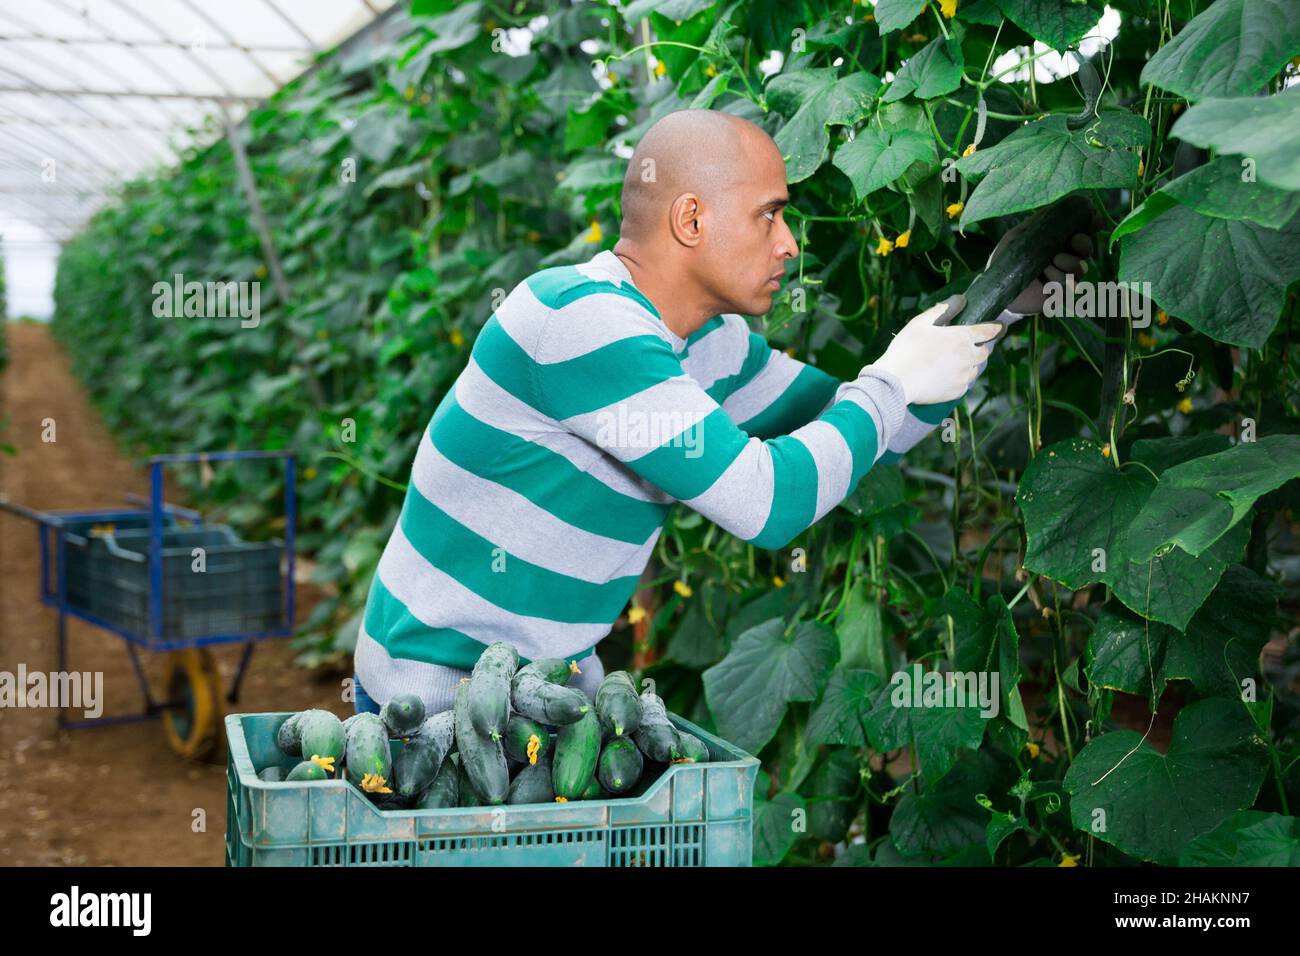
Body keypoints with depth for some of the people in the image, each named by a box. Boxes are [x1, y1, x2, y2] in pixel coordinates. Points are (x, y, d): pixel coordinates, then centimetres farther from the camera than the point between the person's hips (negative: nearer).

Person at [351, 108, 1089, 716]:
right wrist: (893, 384, -16)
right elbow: (766, 502, -30)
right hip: (435, 688, -8)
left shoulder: (704, 342, 3)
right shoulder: (582, 320, -26)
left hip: (553, 680, 8)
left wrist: (995, 311, 10)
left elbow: (852, 438, 14)